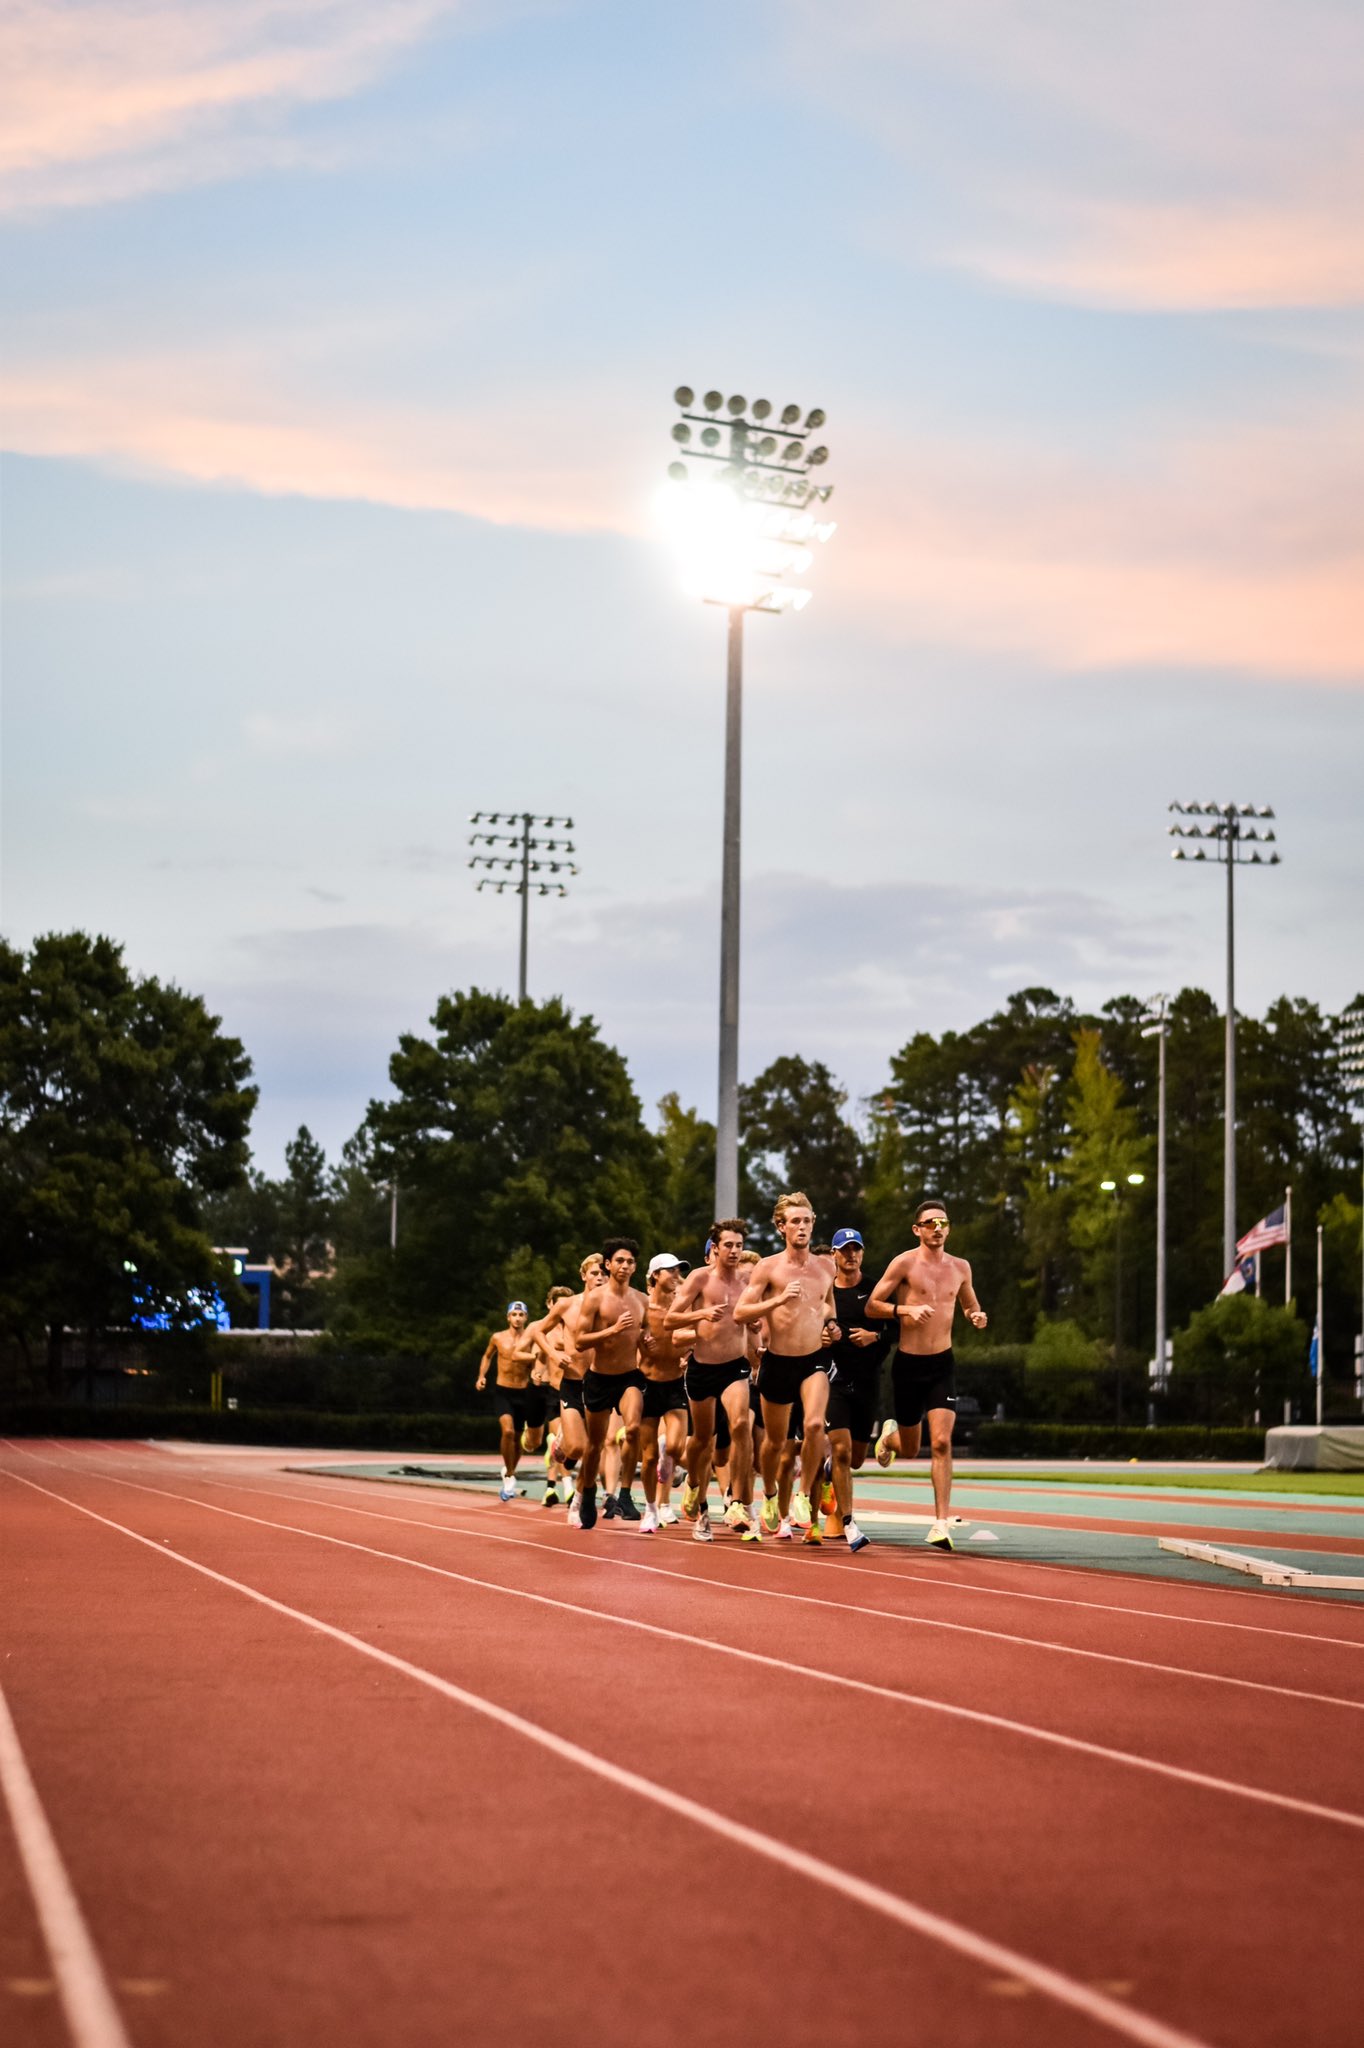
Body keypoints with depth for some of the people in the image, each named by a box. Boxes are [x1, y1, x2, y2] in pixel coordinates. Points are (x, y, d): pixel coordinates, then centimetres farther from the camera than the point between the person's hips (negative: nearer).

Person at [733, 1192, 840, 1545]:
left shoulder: (826, 1267, 6)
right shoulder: (768, 1267, -5)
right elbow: (739, 1313, -11)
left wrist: (832, 1325, 6)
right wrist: (778, 1300, -23)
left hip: (814, 1360, 1)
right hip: (778, 1361, -1)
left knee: (815, 1425, -24)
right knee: (775, 1440, 12)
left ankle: (804, 1497, -8)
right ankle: (770, 1497, 40)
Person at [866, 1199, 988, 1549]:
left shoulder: (960, 1267, 6)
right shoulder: (905, 1263, -7)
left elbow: (970, 1305, 22)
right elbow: (872, 1305, -7)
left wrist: (977, 1316, -1)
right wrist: (905, 1310, -23)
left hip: (942, 1363, 2)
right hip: (908, 1363, -2)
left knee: (941, 1443, -12)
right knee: (910, 1450, 10)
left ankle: (941, 1523, -9)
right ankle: (890, 1435, 48)